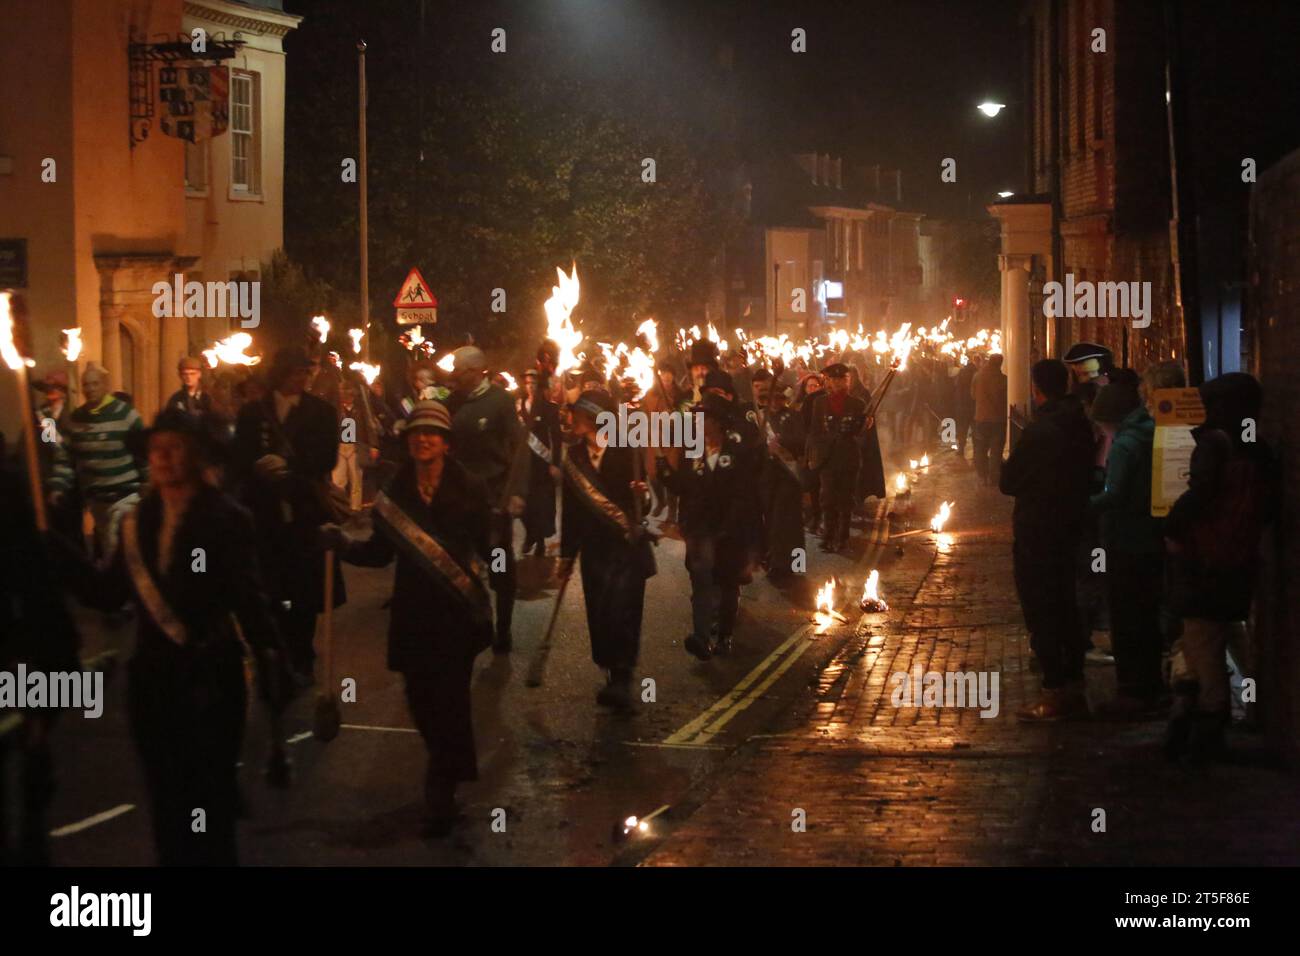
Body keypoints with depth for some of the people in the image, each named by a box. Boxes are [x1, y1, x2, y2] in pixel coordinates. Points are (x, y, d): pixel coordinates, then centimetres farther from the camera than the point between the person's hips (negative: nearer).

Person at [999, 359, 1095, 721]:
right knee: (1065, 608, 16)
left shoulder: (1039, 431, -22)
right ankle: (1074, 686, 22)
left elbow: (1008, 482, -15)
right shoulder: (1080, 426, 3)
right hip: (1069, 527, 8)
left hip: (1036, 532, -8)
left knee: (1041, 613, -1)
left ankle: (1055, 694, -1)